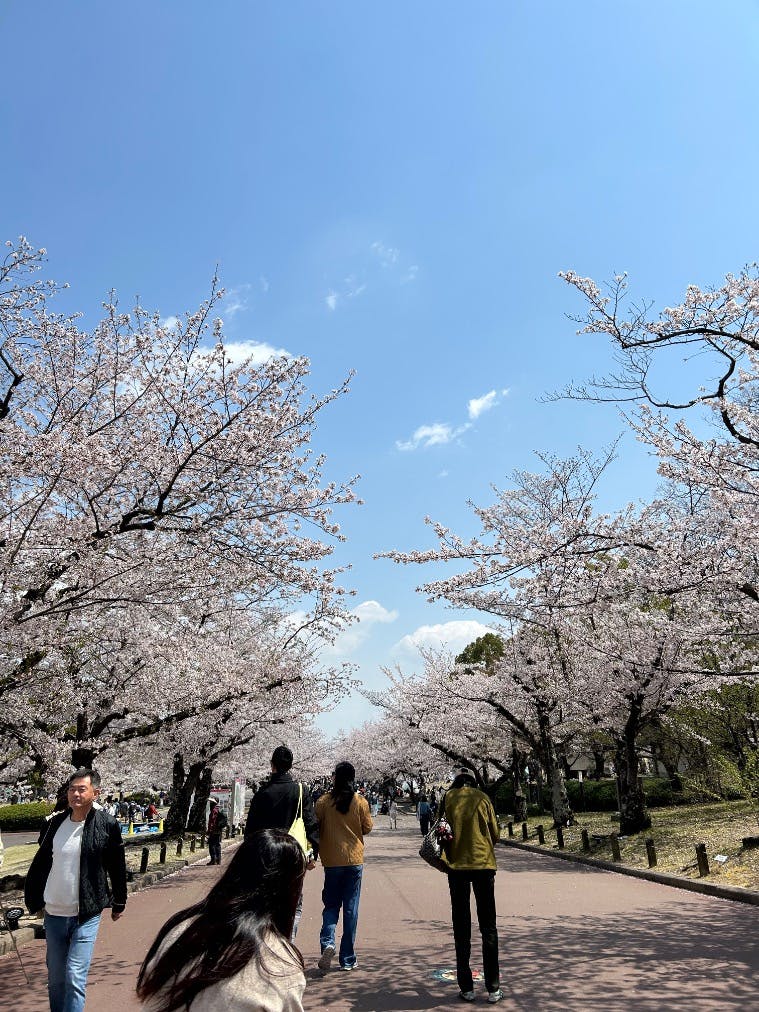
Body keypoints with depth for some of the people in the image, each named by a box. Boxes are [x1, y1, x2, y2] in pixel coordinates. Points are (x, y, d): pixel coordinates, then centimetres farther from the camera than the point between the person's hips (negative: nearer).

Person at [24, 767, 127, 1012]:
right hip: (53, 913, 4)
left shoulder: (107, 825, -12)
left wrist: (119, 903, 6)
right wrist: (33, 898, 14)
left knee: (75, 978, -7)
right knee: (55, 979, 17)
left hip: (87, 915, -4)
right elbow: (40, 862, 13)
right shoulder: (55, 823, -1)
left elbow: (117, 867, -2)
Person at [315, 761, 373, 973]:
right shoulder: (361, 802, -7)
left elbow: (315, 828, -2)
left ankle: (327, 942, -9)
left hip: (331, 860, 0)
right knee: (351, 908, 9)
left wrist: (315, 853, 15)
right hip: (354, 860, 0)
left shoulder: (323, 802, -8)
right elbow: (367, 828, 2)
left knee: (331, 905, 14)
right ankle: (348, 959, 13)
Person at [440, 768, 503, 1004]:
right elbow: (496, 835, 5)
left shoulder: (447, 799, 2)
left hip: (456, 866, 0)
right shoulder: (483, 798, 2)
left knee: (461, 929, 9)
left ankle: (466, 988, 12)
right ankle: (493, 989, 9)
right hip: (483, 864, 0)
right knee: (488, 927, 9)